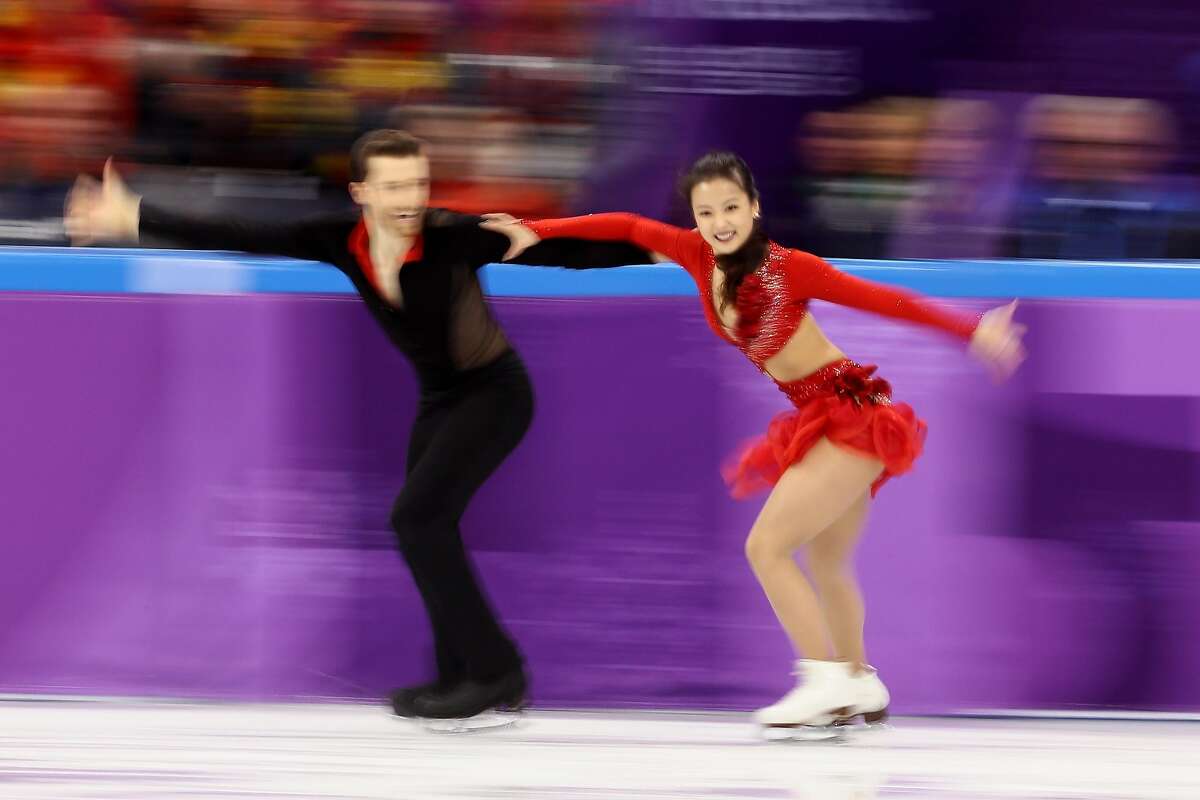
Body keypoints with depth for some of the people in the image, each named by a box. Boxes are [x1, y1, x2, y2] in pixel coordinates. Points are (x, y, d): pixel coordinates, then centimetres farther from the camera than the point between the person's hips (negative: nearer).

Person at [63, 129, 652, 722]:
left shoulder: (453, 237, -27)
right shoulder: (341, 241, -13)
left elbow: (560, 251, -25)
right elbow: (237, 239, -13)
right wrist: (134, 220, -16)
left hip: (494, 391, -7)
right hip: (439, 396, 7)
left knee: (418, 516, -17)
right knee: (425, 529, 12)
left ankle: (492, 669, -10)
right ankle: (462, 678, 26)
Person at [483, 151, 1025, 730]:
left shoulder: (788, 267, -20)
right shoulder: (700, 256, -2)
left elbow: (886, 301, -18)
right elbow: (629, 228, 7)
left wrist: (972, 333, -19)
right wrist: (536, 232, 7)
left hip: (851, 417, -8)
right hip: (818, 423, 8)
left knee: (766, 547, -13)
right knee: (826, 564, 20)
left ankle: (826, 682, -11)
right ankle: (863, 688, 35)